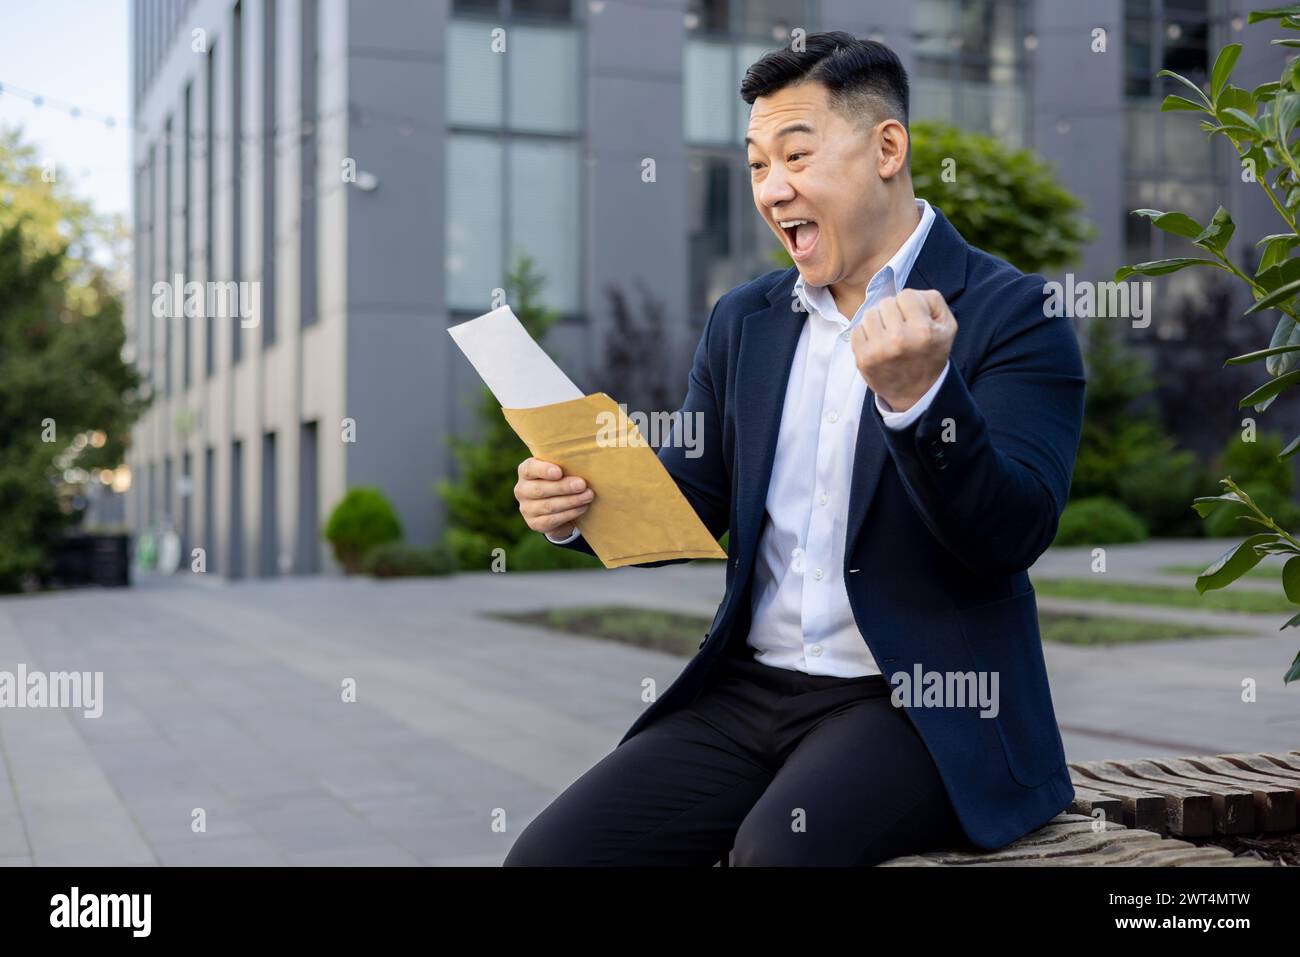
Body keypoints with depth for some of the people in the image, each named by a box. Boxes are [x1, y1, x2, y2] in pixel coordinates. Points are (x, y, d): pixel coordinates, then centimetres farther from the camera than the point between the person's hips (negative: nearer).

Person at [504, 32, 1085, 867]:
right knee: (547, 855, -12)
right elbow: (684, 507, 15)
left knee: (779, 849, -33)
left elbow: (1010, 539, -16)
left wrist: (918, 393, -33)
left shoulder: (1013, 316, -6)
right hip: (752, 692, 5)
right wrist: (578, 507, -7)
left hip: (919, 705, -5)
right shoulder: (744, 321, 12)